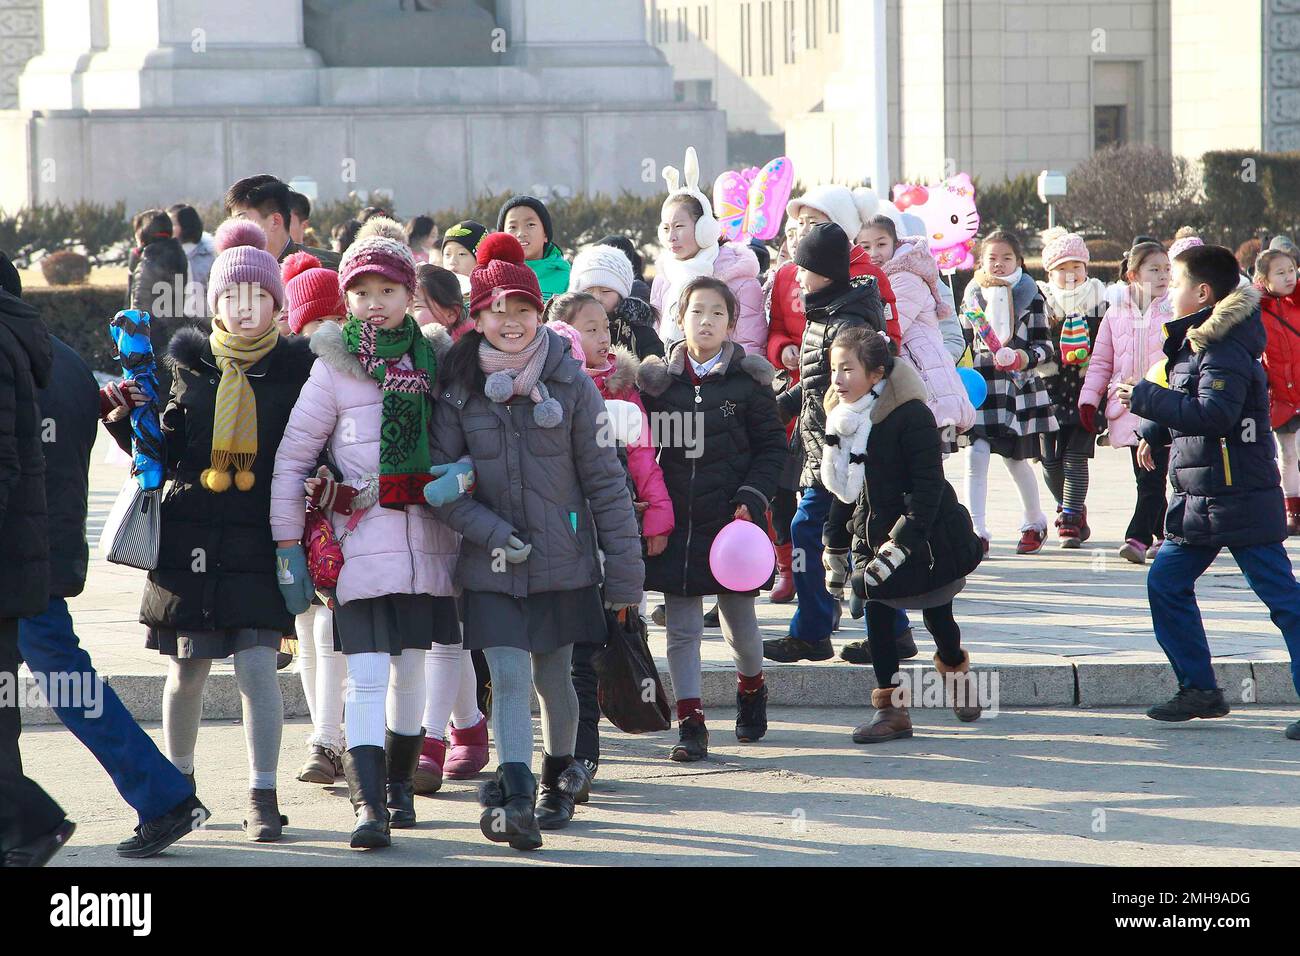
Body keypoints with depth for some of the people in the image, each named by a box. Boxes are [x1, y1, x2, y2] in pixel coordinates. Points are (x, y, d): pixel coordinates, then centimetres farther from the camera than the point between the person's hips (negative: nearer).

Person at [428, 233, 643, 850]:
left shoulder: (569, 384, -4)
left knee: (553, 678, 11)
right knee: (508, 677, -12)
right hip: (491, 567, 0)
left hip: (563, 561, 0)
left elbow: (605, 481, -1)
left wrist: (624, 572, -1)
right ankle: (515, 799, -18)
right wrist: (492, 531, -16)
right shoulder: (459, 389, -2)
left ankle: (559, 776, 34)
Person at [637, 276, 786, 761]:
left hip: (731, 520, -1)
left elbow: (772, 446, 2)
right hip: (675, 519, 1)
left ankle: (751, 689, 40)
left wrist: (751, 499, -10)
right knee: (682, 627, -2)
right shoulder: (657, 380, 2)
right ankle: (690, 724, 1)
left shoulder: (749, 380, -1)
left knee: (739, 620, 11)